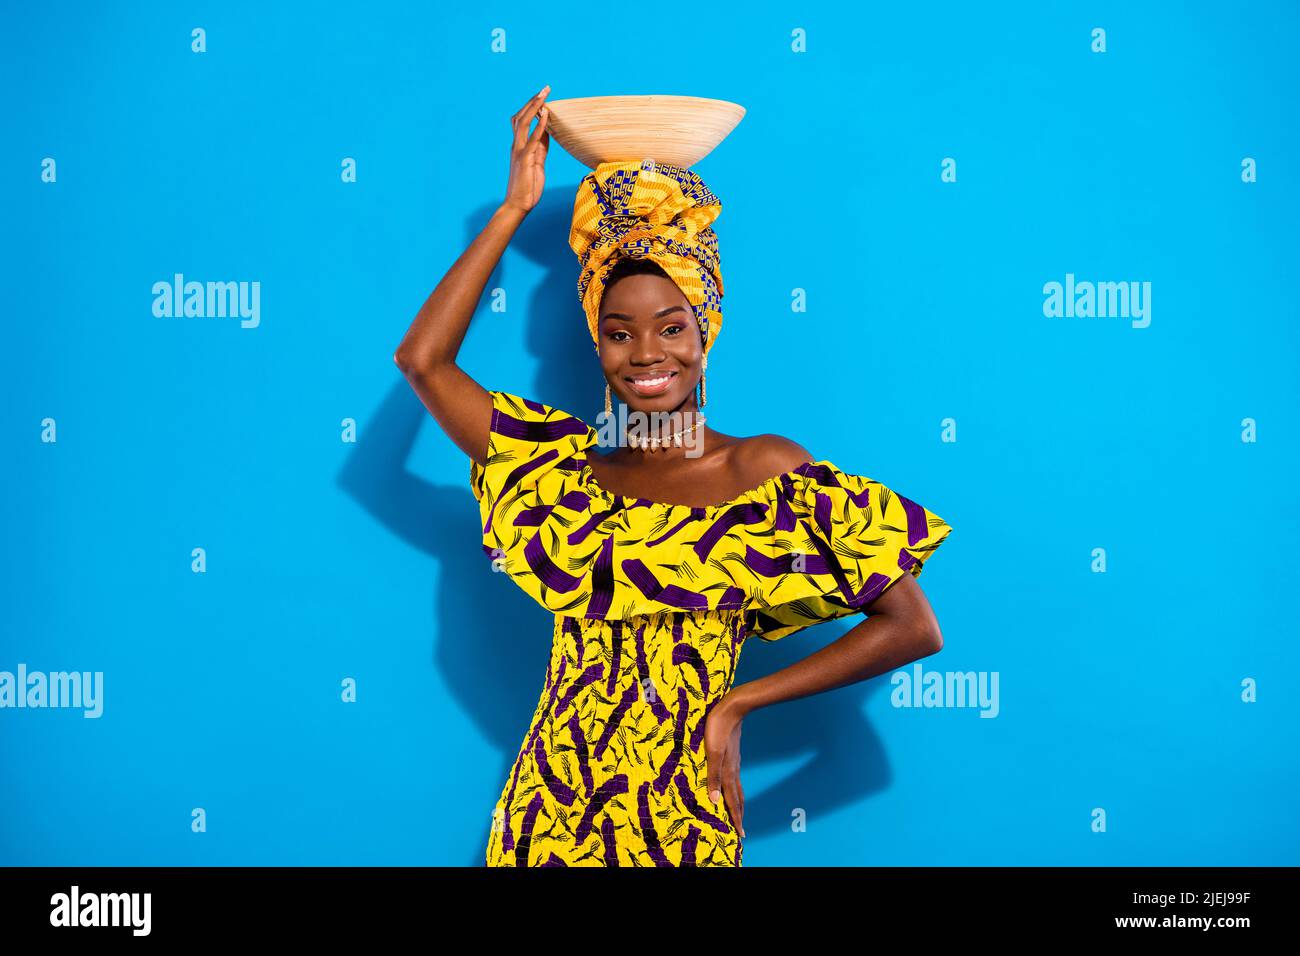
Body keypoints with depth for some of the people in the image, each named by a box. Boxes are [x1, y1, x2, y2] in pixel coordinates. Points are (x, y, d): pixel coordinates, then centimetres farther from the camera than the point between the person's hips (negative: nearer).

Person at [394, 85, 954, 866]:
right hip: (550, 803, 3)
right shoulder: (567, 466, 5)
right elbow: (423, 358, 2)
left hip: (681, 815, -3)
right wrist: (516, 208, 4)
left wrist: (740, 701, -8)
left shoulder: (767, 471, -4)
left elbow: (915, 630, -8)